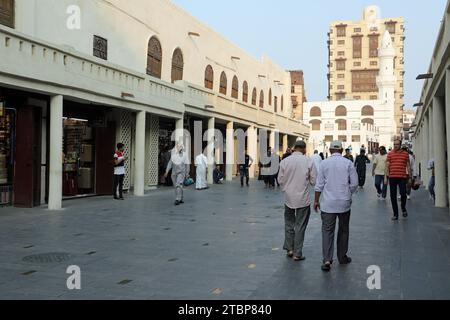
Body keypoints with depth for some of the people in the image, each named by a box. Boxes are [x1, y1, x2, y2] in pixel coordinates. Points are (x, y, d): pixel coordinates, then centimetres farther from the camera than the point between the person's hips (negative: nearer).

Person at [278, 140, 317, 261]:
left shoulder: (284, 161, -5)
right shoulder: (309, 161, -10)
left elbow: (280, 180, 0)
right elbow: (314, 181, -6)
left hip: (288, 198, 2)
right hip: (303, 198, -2)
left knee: (289, 223, 20)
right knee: (300, 226, 8)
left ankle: (289, 248, 21)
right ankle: (297, 253, 14)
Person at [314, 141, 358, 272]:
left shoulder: (324, 163, -2)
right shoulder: (348, 163, -2)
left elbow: (319, 184, -1)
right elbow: (354, 183, -1)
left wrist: (316, 200, 8)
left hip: (328, 203, -1)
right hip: (344, 202, 1)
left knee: (327, 230, 1)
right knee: (343, 230, 16)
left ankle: (327, 260, -10)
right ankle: (342, 257, 26)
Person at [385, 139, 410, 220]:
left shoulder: (405, 154, 7)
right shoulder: (390, 154, 7)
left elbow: (408, 166, 10)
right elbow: (387, 166, 6)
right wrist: (386, 177, -1)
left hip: (402, 177, -1)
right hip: (392, 177, 1)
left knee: (403, 194, -9)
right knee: (393, 196, 3)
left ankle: (403, 208, 22)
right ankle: (395, 214, 12)